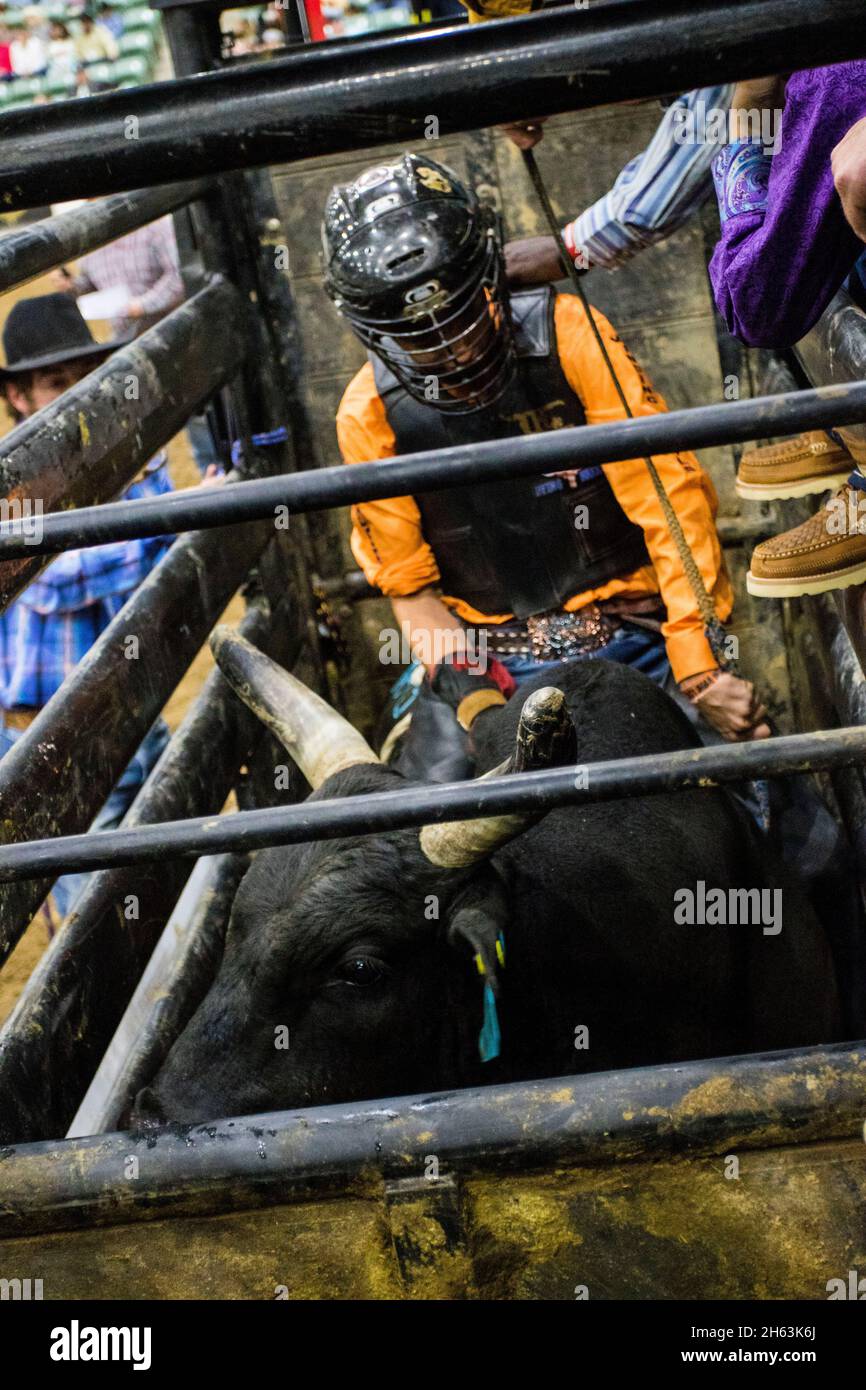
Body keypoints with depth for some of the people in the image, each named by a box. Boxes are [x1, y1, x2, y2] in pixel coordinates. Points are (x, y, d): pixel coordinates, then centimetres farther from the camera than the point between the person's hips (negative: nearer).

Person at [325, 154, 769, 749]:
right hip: (495, 658, 1)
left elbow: (672, 498, -12)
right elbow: (411, 589, 4)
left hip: (627, 632, -1)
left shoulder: (568, 335, -10)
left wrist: (703, 672, -20)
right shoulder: (370, 416, -4)